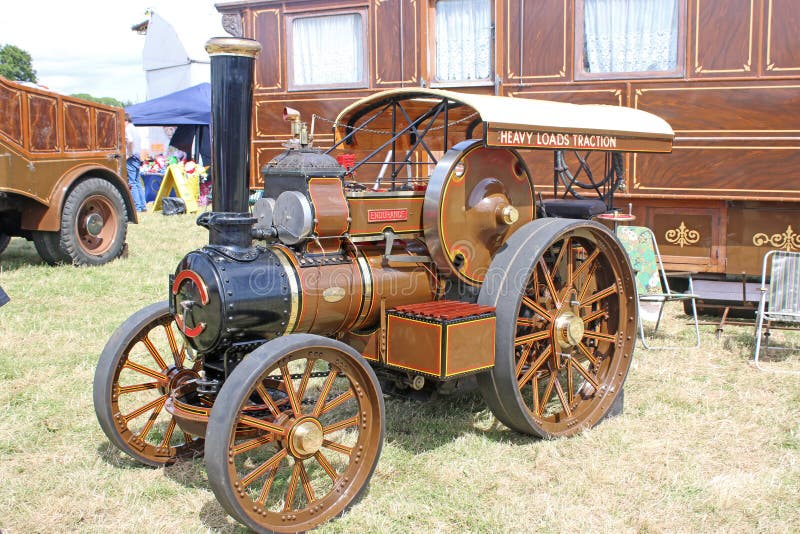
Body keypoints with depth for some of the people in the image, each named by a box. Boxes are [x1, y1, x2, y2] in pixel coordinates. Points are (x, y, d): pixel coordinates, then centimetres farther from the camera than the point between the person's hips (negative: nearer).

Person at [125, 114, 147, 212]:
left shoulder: (127, 129, -11)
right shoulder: (134, 128, 18)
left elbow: (130, 141, -29)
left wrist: (130, 153, -20)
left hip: (131, 159, -10)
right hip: (137, 158, 10)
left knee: (131, 183, -7)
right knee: (137, 182, 14)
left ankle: (137, 207, -8)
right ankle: (143, 205, 15)